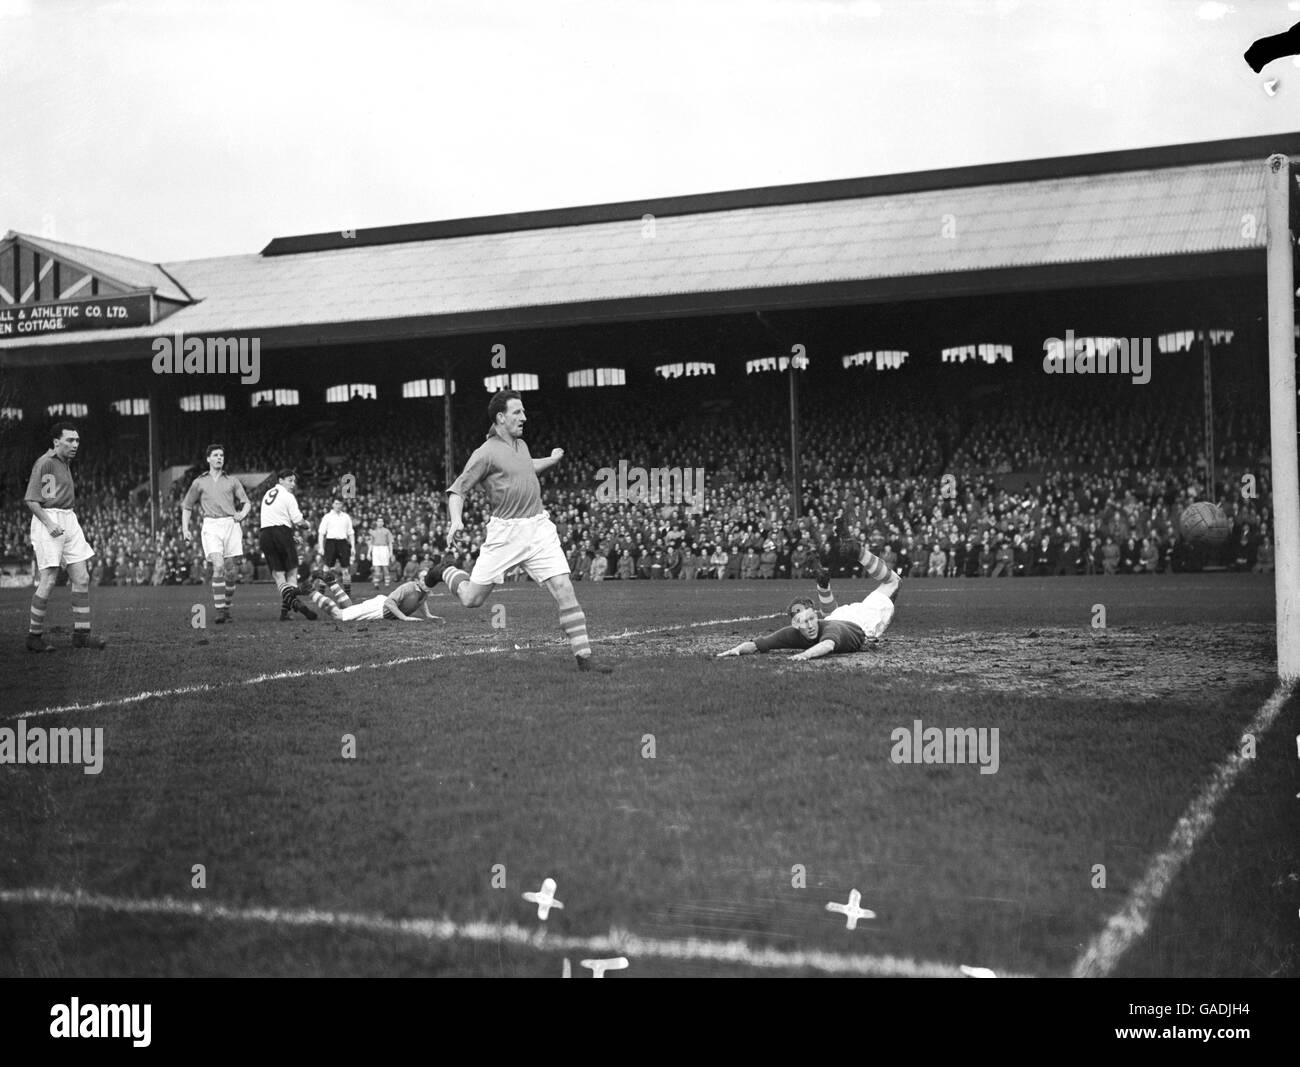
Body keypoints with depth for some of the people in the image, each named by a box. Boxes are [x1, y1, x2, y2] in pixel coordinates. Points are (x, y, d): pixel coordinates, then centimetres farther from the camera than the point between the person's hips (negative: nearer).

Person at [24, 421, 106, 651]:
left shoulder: (66, 462, 18)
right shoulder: (44, 463, -10)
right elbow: (31, 500, -12)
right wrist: (49, 524, -22)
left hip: (69, 520, 9)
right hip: (49, 521, -9)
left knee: (82, 578, 3)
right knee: (48, 580, -9)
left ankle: (81, 634, 8)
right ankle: (34, 636, 2)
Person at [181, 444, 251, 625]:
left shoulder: (232, 481, 15)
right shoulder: (199, 483, 13)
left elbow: (247, 502, 16)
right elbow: (186, 506, 18)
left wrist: (242, 513, -6)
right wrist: (185, 529, 7)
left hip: (231, 525, 2)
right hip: (211, 526, -2)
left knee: (232, 571, 1)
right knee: (218, 567, -19)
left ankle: (227, 608, 17)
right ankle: (219, 612, -19)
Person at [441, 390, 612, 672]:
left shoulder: (520, 444, 15)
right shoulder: (486, 453, -8)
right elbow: (457, 489, -7)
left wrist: (552, 460, 47)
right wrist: (456, 520, -24)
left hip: (539, 527, 5)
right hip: (505, 532, -5)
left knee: (564, 589, -9)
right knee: (472, 599, 0)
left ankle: (583, 656, -6)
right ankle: (447, 573, 34)